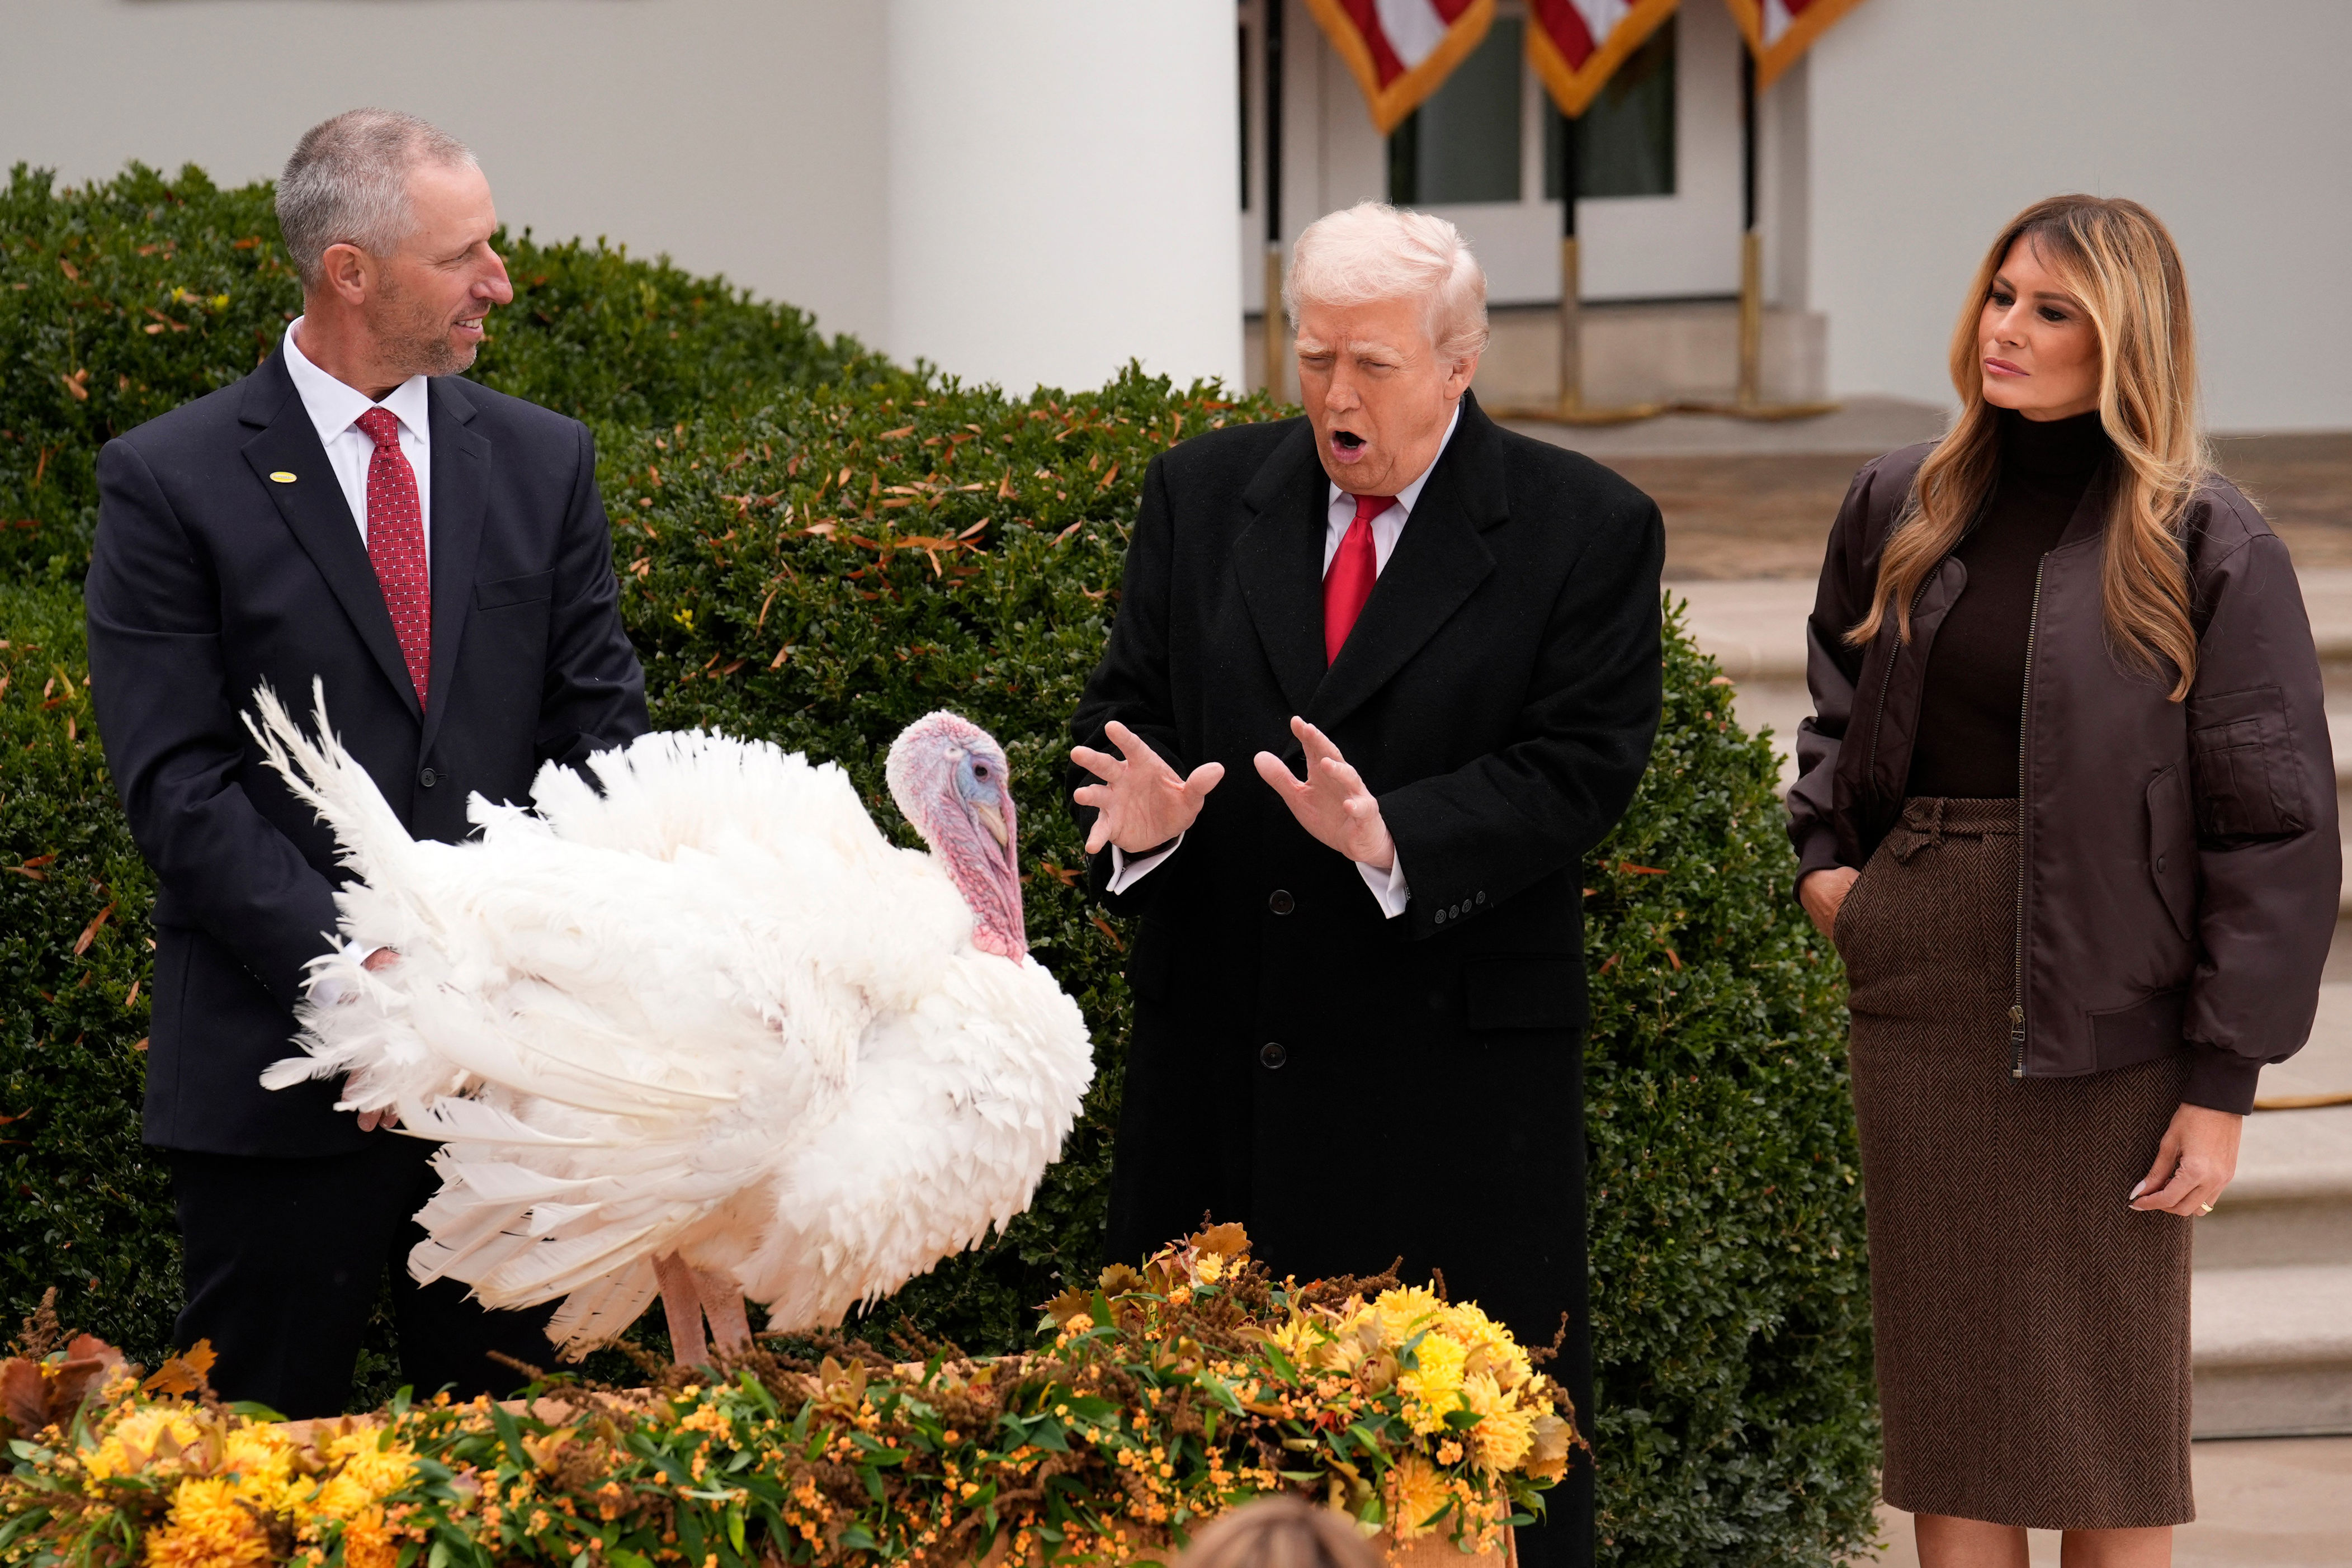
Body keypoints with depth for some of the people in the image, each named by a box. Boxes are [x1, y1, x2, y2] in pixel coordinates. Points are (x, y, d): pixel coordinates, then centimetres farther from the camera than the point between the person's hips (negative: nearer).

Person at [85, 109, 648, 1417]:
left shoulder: (545, 462, 10)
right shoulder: (174, 480, -3)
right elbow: (177, 782, -9)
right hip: (285, 1072, -3)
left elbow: (601, 723, 7)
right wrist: (354, 970, -18)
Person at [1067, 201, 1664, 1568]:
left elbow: (1578, 771, -9)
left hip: (1456, 1078, -3)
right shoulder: (1204, 495, 10)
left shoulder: (1589, 530, -1)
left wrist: (1393, 836, -24)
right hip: (1220, 1055, 4)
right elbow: (1129, 707, 9)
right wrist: (1145, 810, -15)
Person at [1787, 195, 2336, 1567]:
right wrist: (1822, 849, 10)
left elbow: (2272, 830, -8)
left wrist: (2224, 1080, -11)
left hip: (2104, 997, -5)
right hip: (1919, 984, 5)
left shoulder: (2210, 549, -7)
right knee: (1947, 1396, 6)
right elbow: (1841, 692, 29)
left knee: (2106, 1400, 1)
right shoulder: (1902, 509, 9)